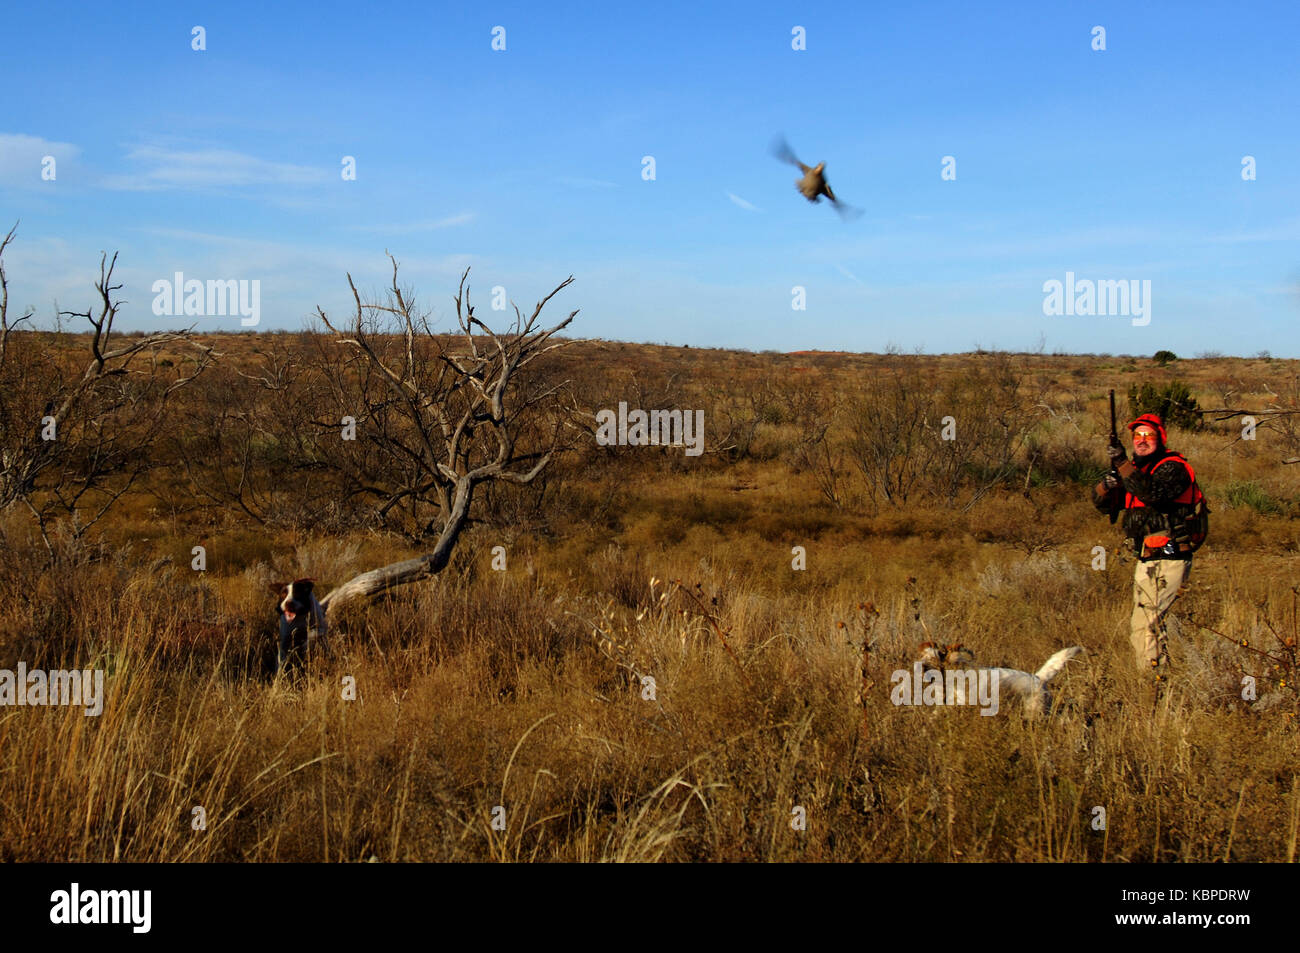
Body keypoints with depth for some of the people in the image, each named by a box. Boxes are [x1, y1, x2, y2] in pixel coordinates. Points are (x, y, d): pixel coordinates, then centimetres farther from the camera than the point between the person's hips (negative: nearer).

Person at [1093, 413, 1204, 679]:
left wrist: (1122, 464, -31)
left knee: (1151, 625, -11)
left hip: (1169, 562, -9)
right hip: (1146, 562, 9)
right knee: (1139, 628, 15)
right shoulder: (1136, 468, 16)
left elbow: (1152, 492, -29)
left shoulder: (1173, 467, -9)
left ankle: (1164, 684, -7)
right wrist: (1109, 482, -10)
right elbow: (1102, 502, 11)